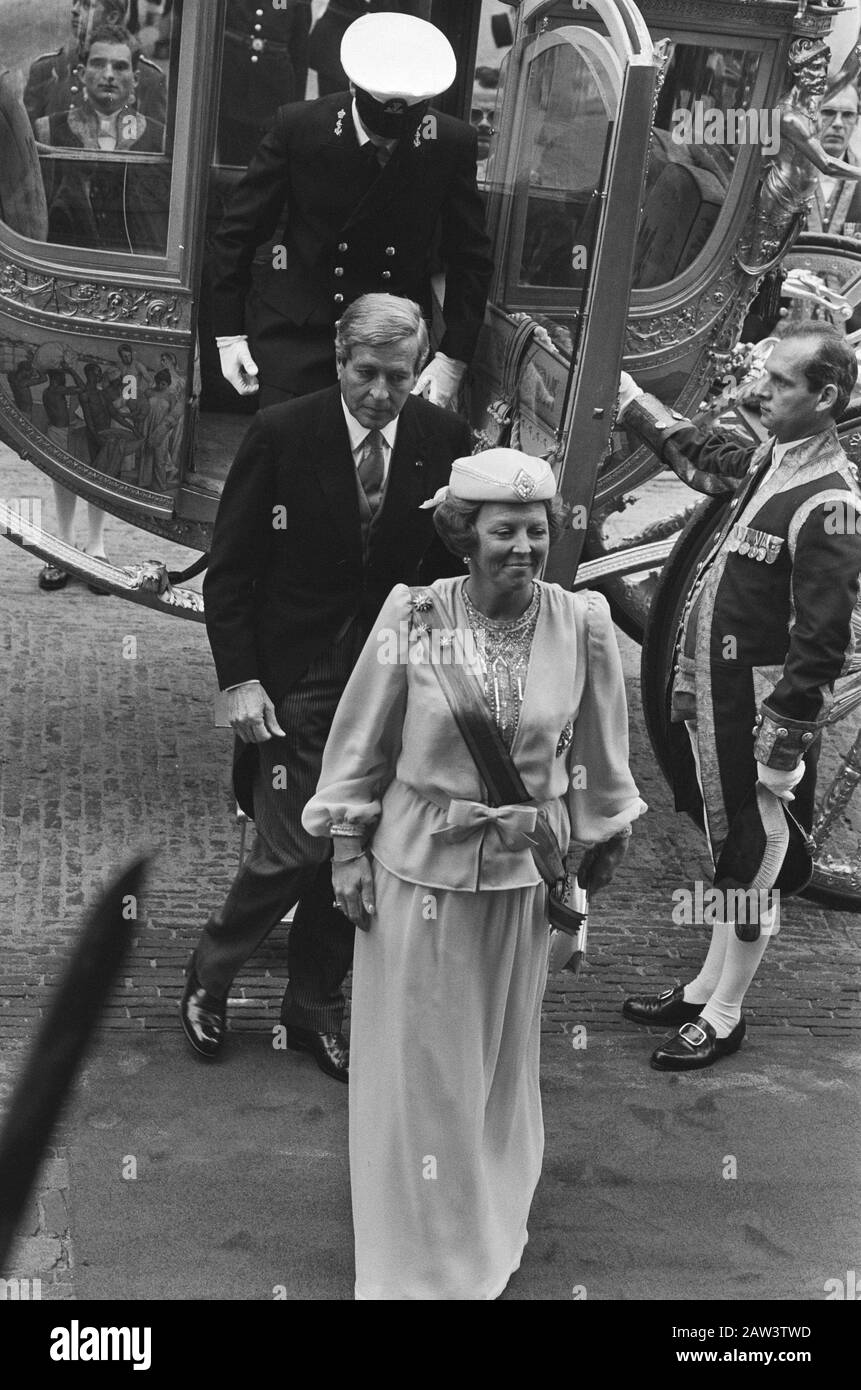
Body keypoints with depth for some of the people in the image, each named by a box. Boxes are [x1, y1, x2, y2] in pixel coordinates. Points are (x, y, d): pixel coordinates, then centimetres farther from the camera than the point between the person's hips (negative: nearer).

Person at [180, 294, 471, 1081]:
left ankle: (315, 1010, 28)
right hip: (295, 677, -3)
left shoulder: (446, 442, -2)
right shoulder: (282, 434, -8)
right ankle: (209, 976, 23)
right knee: (296, 848, -4)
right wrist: (239, 679, -11)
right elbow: (231, 568, -5)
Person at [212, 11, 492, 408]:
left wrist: (453, 359, -5)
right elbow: (237, 233, -1)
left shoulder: (451, 143, -7)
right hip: (295, 333, -1)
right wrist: (228, 333, -4)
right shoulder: (298, 125, -10)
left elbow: (470, 258, 1)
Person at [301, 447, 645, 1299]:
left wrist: (603, 838, 14)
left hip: (523, 869, 2)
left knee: (502, 1051, 18)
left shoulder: (581, 625, -10)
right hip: (419, 863, -2)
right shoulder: (413, 616, -14)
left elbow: (598, 749, 4)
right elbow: (361, 741, -4)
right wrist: (347, 849, -2)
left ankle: (490, 1225, 41)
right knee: (416, 1055, 9)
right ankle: (415, 1244, 28)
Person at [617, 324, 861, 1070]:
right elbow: (700, 453, 28)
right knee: (729, 847, 20)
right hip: (714, 698, 8)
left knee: (751, 855, 6)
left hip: (762, 707, -8)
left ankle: (724, 1015, 20)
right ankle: (708, 987, 34)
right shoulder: (769, 463, 5)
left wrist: (781, 745, -18)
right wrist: (627, 395, 30)